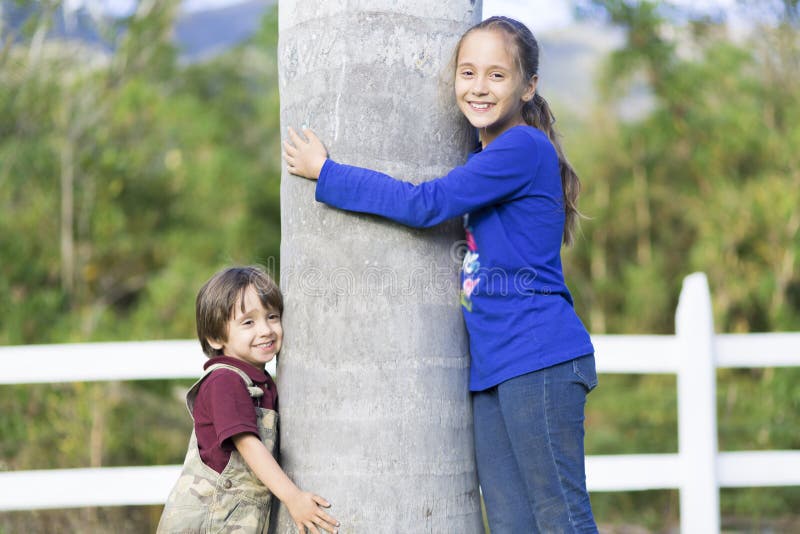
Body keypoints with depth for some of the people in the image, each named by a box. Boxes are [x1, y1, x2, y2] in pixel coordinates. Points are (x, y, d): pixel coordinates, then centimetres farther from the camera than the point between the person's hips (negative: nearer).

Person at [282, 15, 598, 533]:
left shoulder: (524, 147, -10)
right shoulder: (487, 161, 19)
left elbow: (427, 204, -13)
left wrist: (326, 173, -3)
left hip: (539, 358, -9)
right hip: (493, 365, 9)